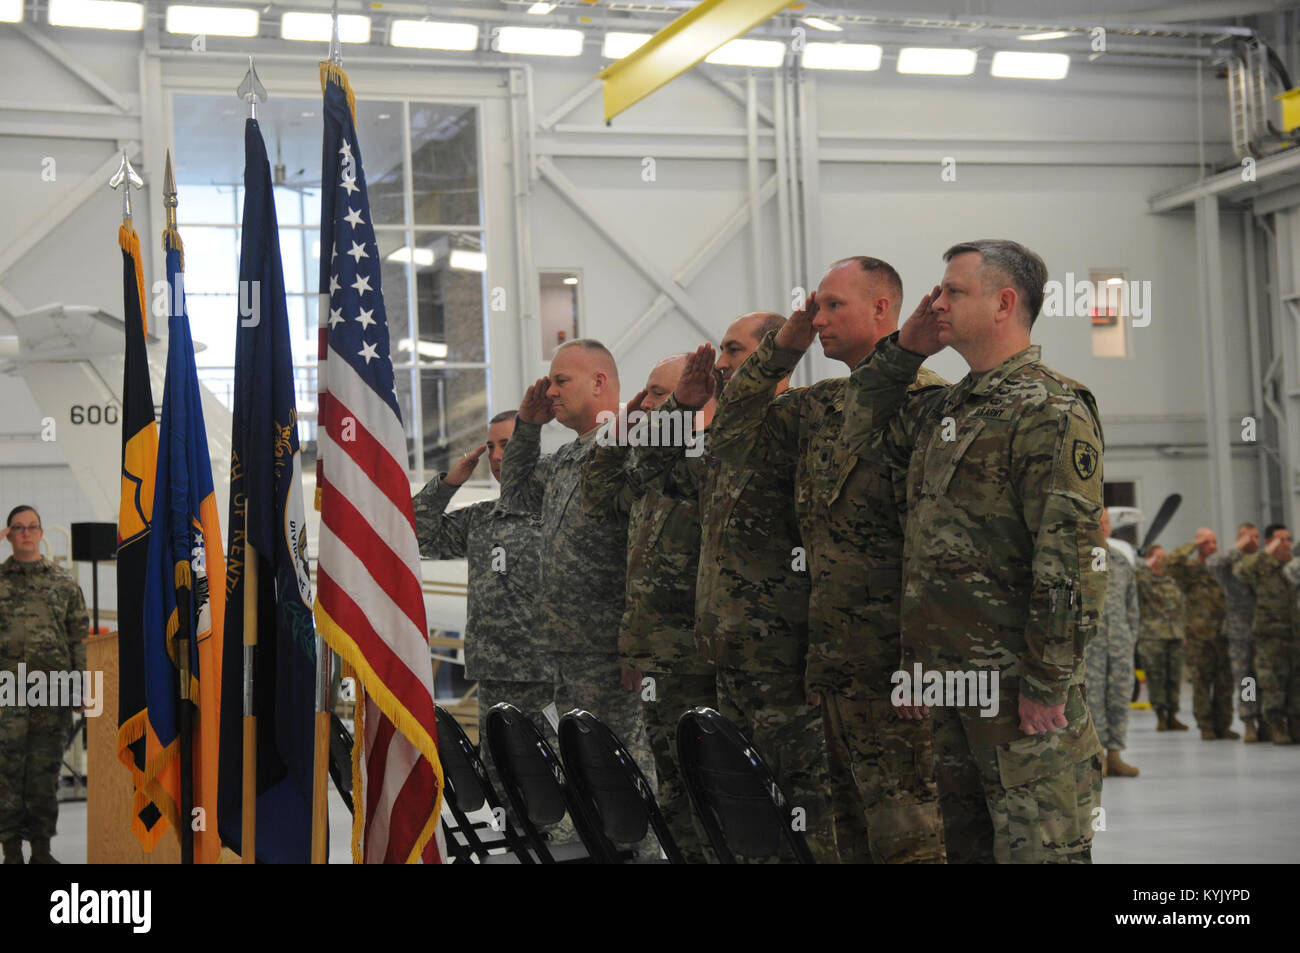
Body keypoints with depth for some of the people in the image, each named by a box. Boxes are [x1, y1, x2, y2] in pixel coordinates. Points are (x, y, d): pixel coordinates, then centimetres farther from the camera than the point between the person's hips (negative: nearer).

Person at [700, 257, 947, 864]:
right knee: (853, 834, 14)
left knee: (907, 835, -8)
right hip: (832, 660, 9)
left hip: (895, 662, -9)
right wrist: (781, 349, 11)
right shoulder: (817, 408, 16)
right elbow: (731, 437, 18)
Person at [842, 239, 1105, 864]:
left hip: (1019, 686, -9)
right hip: (951, 673, 9)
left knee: (1036, 847, -6)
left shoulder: (1051, 409, -12)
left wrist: (1048, 682, -20)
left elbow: (1072, 558, -18)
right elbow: (864, 431, 31)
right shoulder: (944, 408, 16)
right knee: (966, 845, 14)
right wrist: (906, 346, 16)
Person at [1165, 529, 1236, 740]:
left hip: (1224, 633, 5)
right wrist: (1193, 545, -12)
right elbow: (1172, 562, -23)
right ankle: (1206, 727, 5)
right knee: (1202, 682, -1)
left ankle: (1223, 725, 13)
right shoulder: (1190, 568, 0)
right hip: (1200, 635, -5)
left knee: (1225, 682, 5)